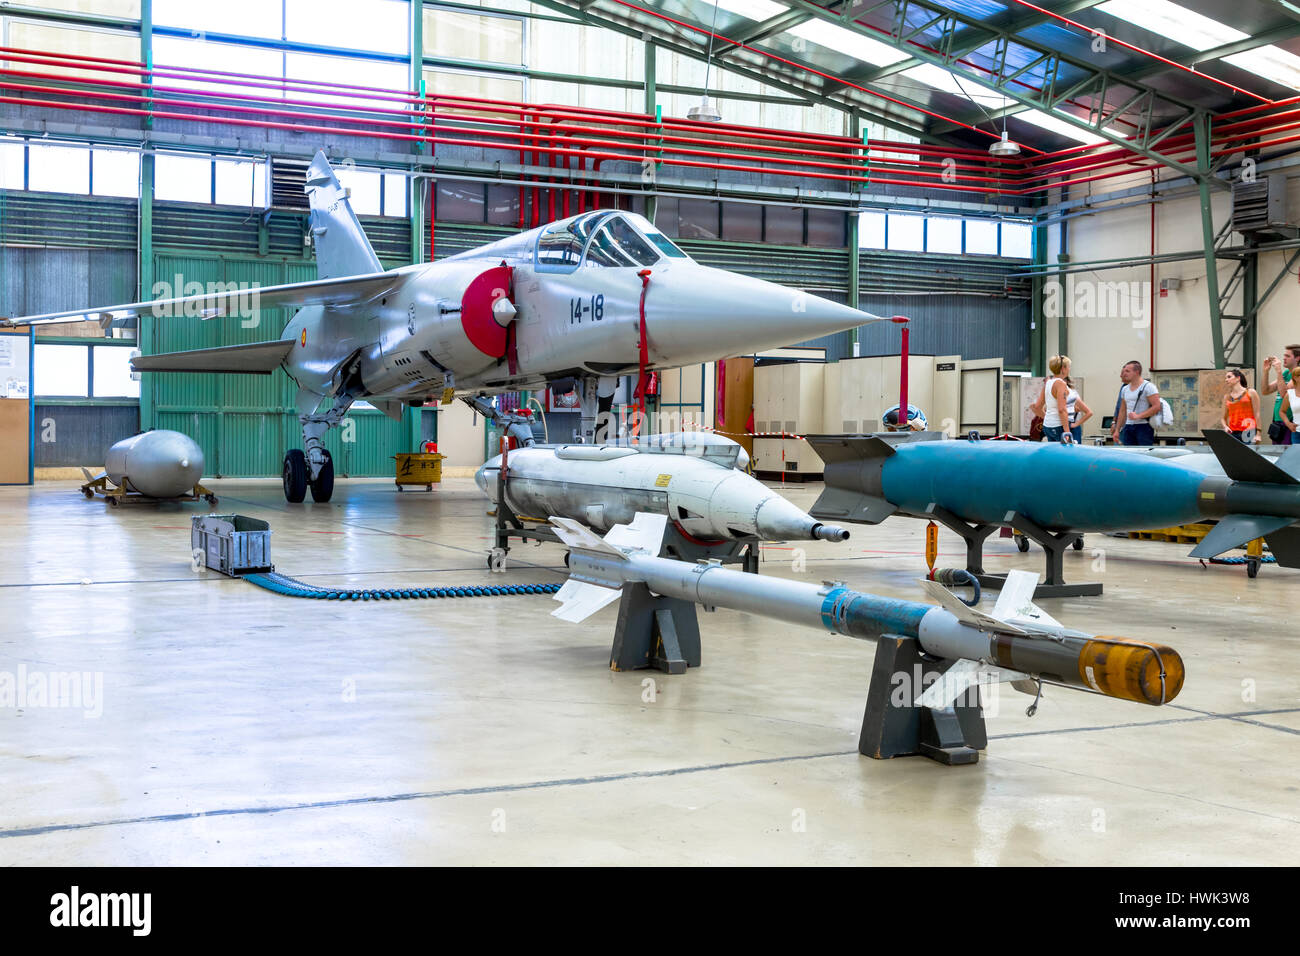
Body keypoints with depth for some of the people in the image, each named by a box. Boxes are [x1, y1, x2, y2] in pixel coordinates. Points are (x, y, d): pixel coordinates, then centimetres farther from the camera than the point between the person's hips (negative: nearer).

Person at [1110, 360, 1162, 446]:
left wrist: (1138, 416, -20)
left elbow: (1157, 407, -13)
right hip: (1128, 428, 7)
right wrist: (1117, 430, 17)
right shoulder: (1125, 389, 17)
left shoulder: (1148, 386, -5)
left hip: (1144, 427, -7)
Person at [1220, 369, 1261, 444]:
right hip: (1232, 433, 4)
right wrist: (1225, 427, -3)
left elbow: (1257, 414, 1)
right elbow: (1223, 418, 18)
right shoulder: (1227, 396, 16)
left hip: (1248, 433, -3)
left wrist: (1258, 434, -6)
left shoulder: (1250, 393, 5)